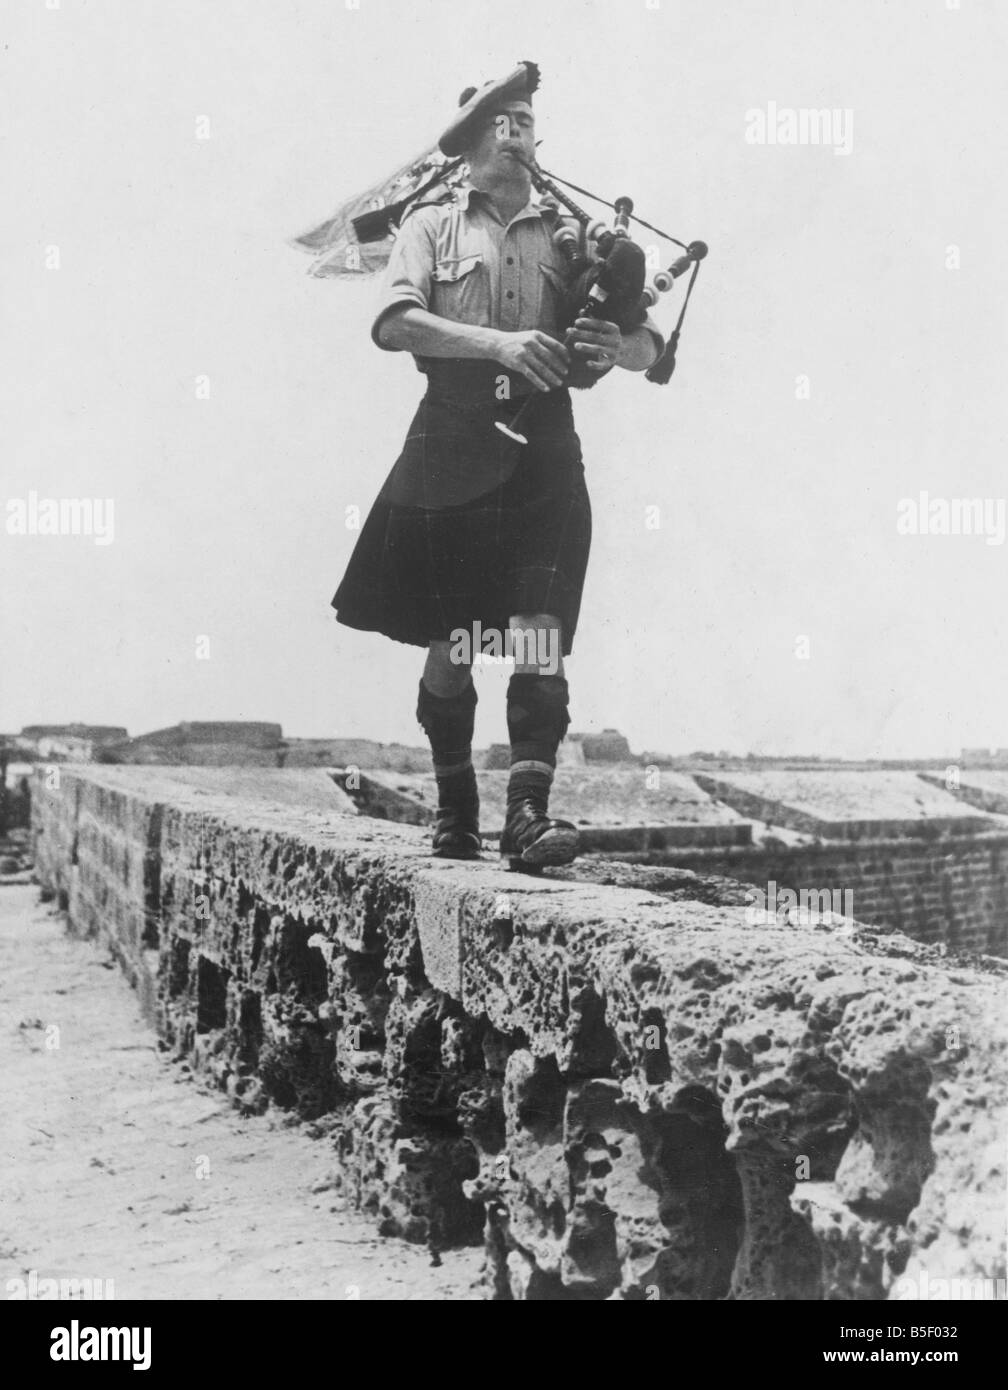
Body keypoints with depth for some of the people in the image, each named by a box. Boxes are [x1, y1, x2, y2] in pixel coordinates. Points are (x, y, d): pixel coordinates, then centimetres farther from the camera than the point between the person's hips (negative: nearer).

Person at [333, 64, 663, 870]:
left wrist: (621, 345, -15)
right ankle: (455, 813, 20)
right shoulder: (432, 225, 11)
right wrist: (497, 341, -22)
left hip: (542, 450, 1)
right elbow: (394, 321, -8)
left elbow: (650, 346, 10)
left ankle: (530, 814, -14)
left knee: (541, 637, -12)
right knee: (450, 642, 5)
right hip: (452, 448, 0)